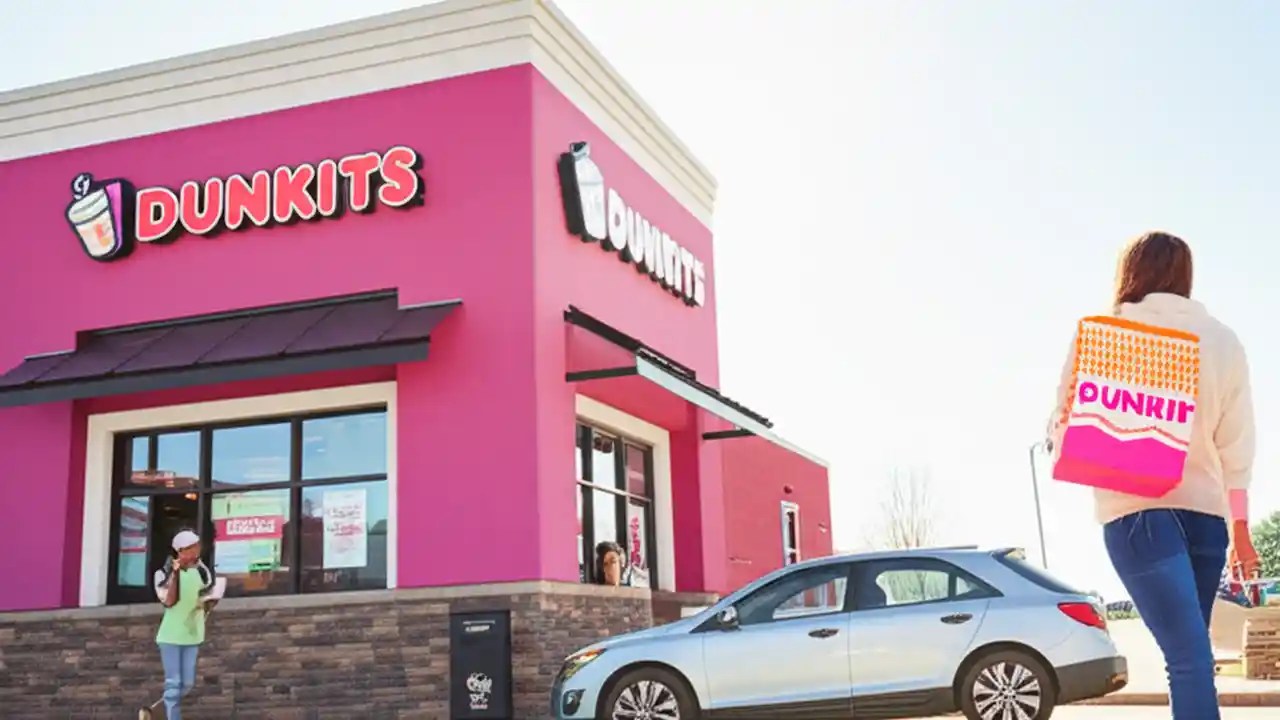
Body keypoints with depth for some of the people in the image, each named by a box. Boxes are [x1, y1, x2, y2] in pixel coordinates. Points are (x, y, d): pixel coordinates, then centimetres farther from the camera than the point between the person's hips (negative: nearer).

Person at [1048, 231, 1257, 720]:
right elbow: (1236, 445, 12)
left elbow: (1065, 430, -2)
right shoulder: (1223, 340, 11)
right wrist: (1240, 528, 17)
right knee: (1190, 654, 12)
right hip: (1205, 512, 4)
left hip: (1137, 511, -3)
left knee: (1188, 656, -13)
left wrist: (1056, 434, 16)